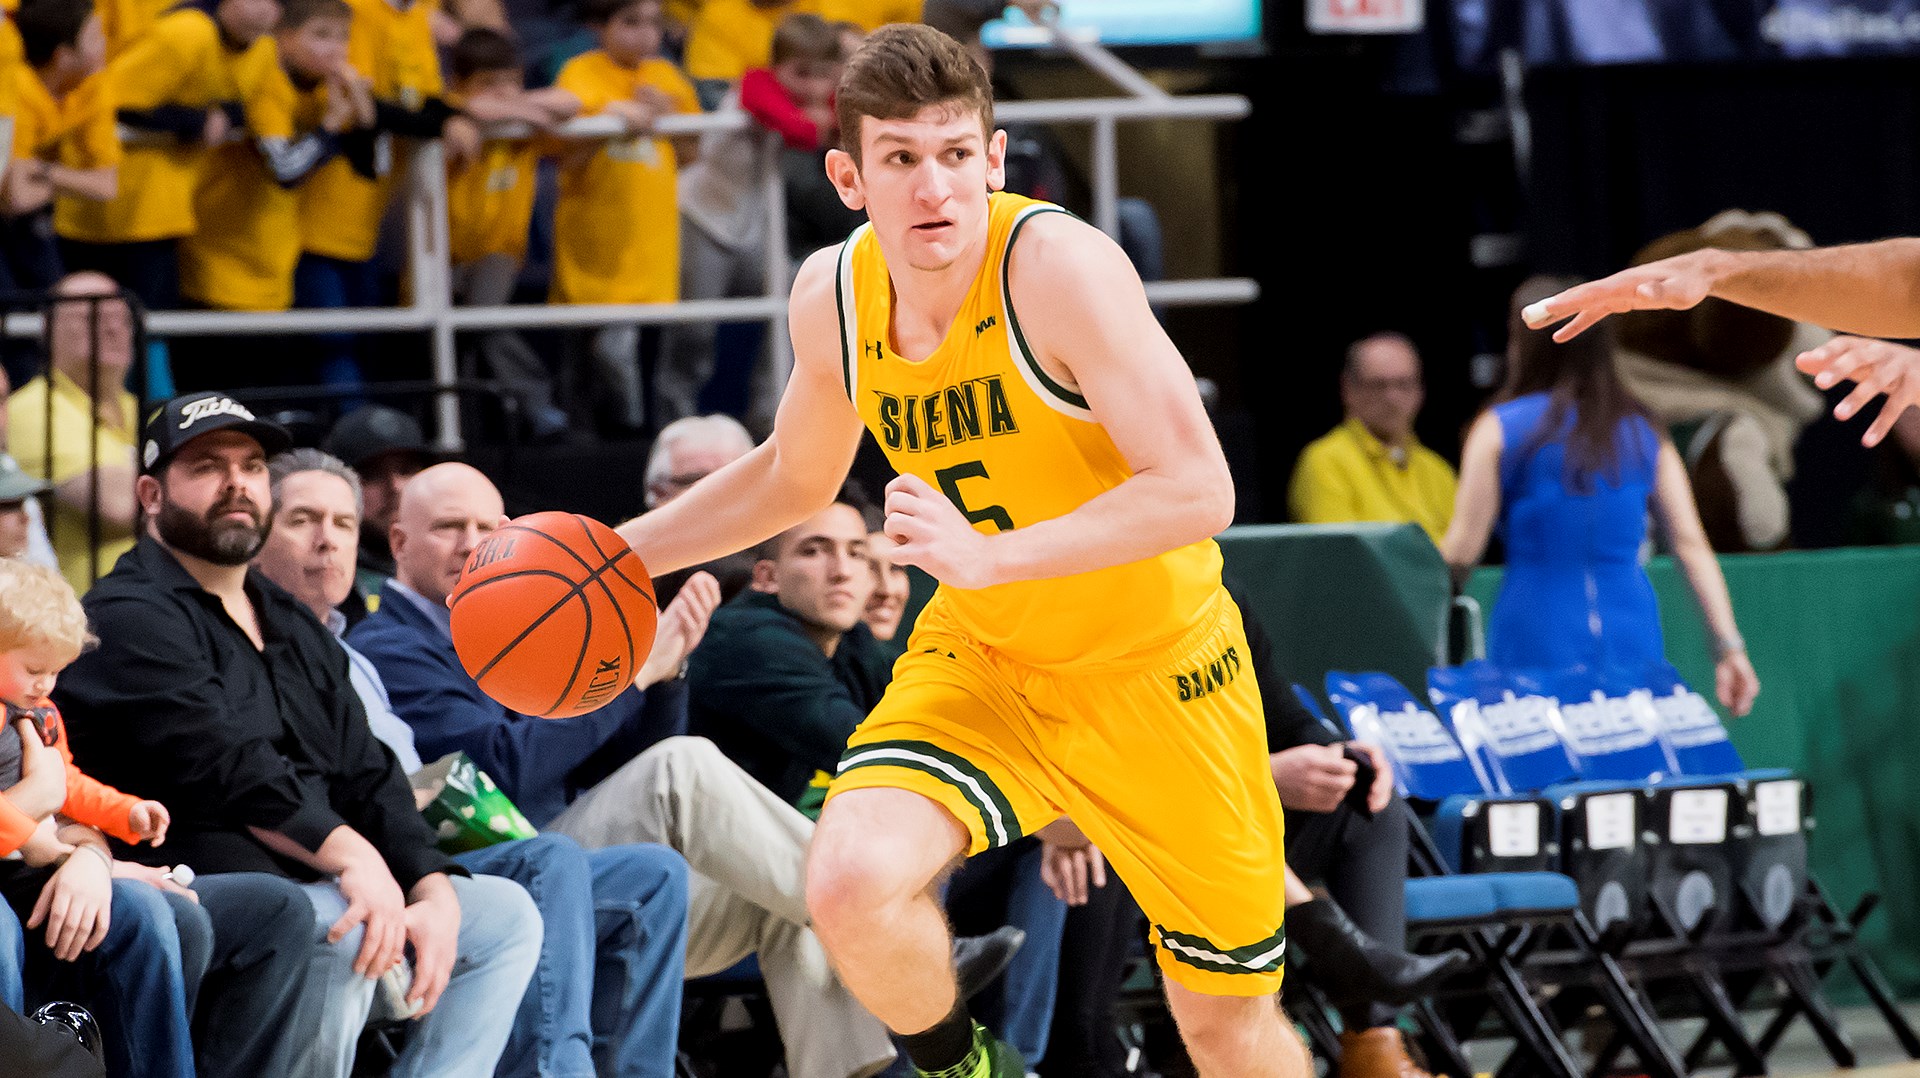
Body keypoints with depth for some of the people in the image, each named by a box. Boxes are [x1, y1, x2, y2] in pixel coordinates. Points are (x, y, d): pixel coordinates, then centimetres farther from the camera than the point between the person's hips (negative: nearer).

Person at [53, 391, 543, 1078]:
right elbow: (224, 768, -20)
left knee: (504, 913, 7)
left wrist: (433, 892, -4)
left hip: (318, 884, 9)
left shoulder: (295, 630, 24)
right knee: (346, 931, -34)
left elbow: (367, 777, 14)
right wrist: (349, 854, -30)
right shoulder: (129, 617, -5)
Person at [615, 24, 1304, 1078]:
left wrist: (987, 556, -39)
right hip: (982, 657, 3)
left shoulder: (1055, 262, -26)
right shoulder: (834, 293, -8)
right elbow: (792, 476, 14)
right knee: (851, 882, -26)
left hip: (1155, 664, -3)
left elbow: (1198, 492, -31)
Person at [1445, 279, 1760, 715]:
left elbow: (1462, 551, -5)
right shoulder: (1644, 433, 9)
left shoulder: (1501, 429, -1)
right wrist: (1729, 646, 1)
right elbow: (1690, 545, 3)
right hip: (1633, 644, 3)